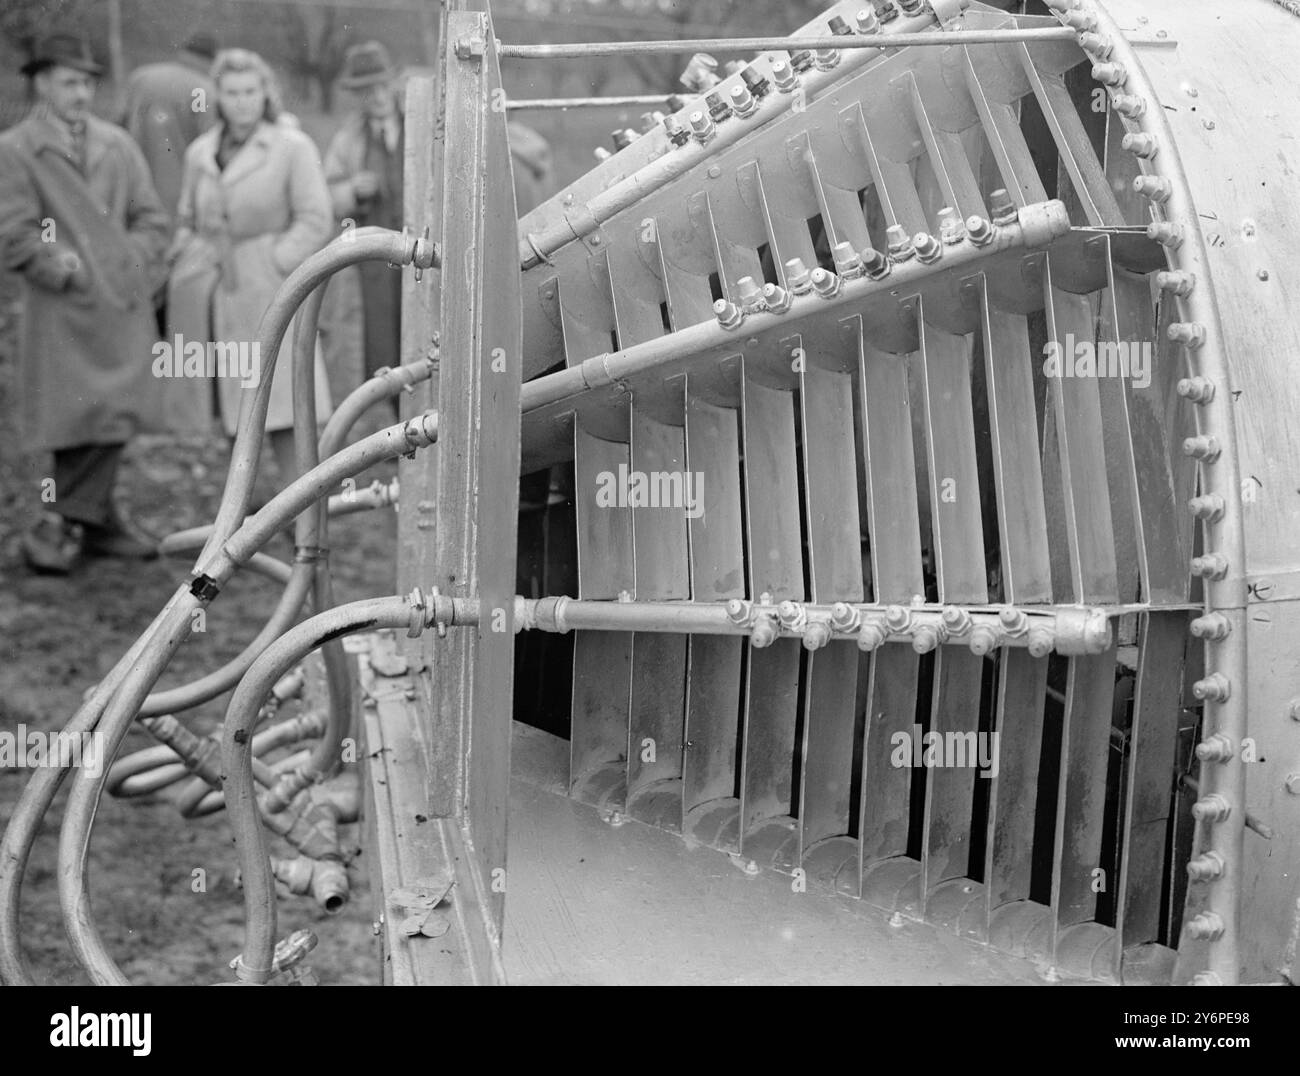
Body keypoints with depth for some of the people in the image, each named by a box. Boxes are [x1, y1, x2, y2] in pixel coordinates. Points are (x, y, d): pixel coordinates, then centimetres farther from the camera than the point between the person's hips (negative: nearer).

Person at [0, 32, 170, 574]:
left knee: (112, 419, 3)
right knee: (80, 421, -4)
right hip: (64, 310, -5)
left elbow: (151, 218, 13)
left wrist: (129, 265, -2)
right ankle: (95, 521, 9)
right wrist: (68, 270, -11)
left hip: (124, 304, 5)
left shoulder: (117, 144, 13)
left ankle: (63, 525, 12)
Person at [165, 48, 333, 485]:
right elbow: (186, 221, 20)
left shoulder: (292, 147, -2)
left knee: (280, 406, -8)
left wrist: (274, 266, -11)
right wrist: (187, 263, 4)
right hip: (209, 298, 5)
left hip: (268, 294, -4)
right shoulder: (199, 152, 12)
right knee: (233, 407, 7)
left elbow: (314, 222, -6)